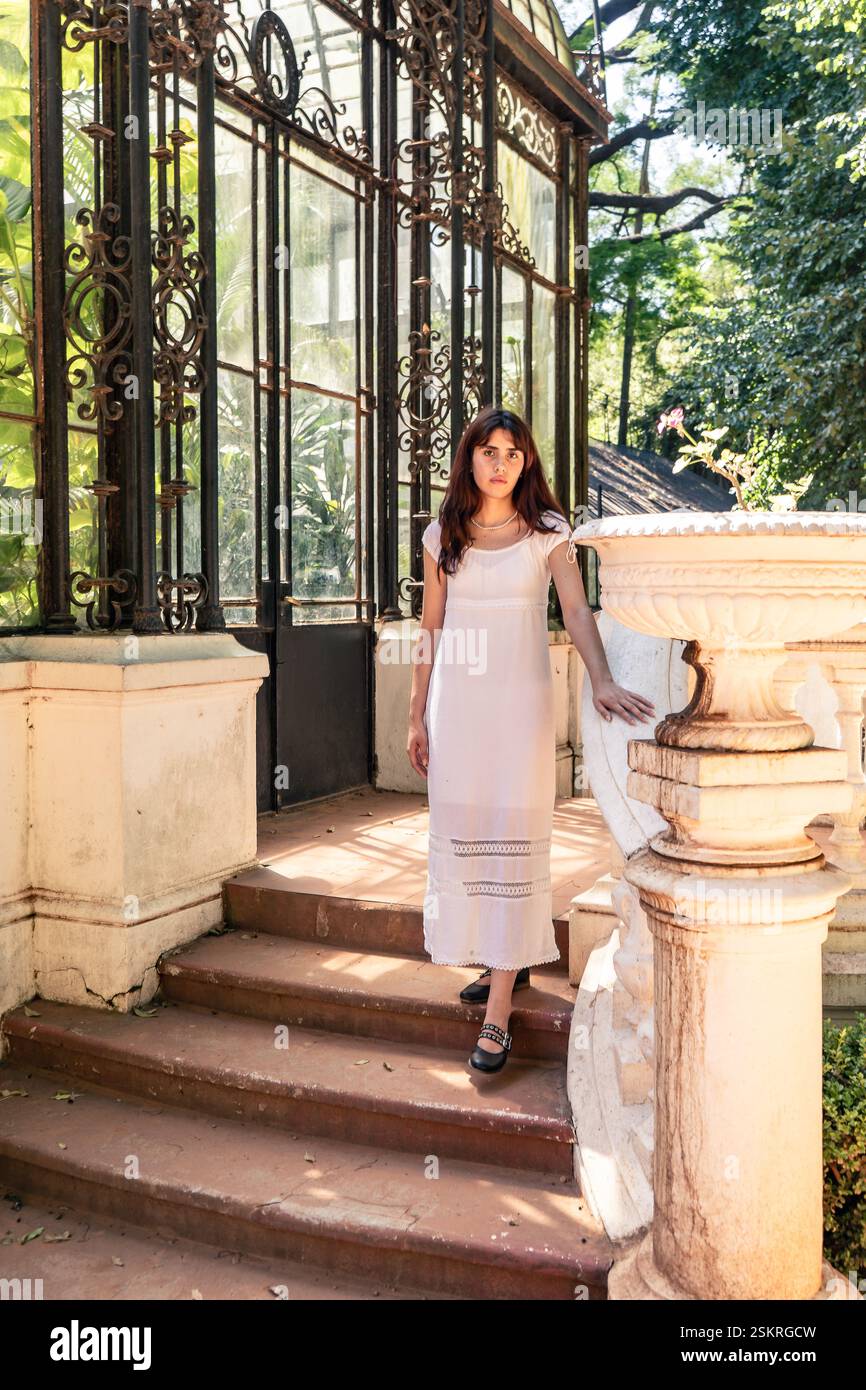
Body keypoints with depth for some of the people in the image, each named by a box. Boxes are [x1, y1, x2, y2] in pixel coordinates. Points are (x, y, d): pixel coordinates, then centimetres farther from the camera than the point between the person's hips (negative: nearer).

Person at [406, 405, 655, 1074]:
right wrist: (417, 714, 10)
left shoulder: (547, 531, 2)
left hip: (520, 700, -3)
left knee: (511, 841, -5)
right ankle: (508, 962, 27)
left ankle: (497, 1014, -2)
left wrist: (602, 680, -28)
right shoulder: (443, 535, 9)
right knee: (463, 834, 5)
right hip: (456, 703, 3)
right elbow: (430, 628, 12)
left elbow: (577, 609, -10)